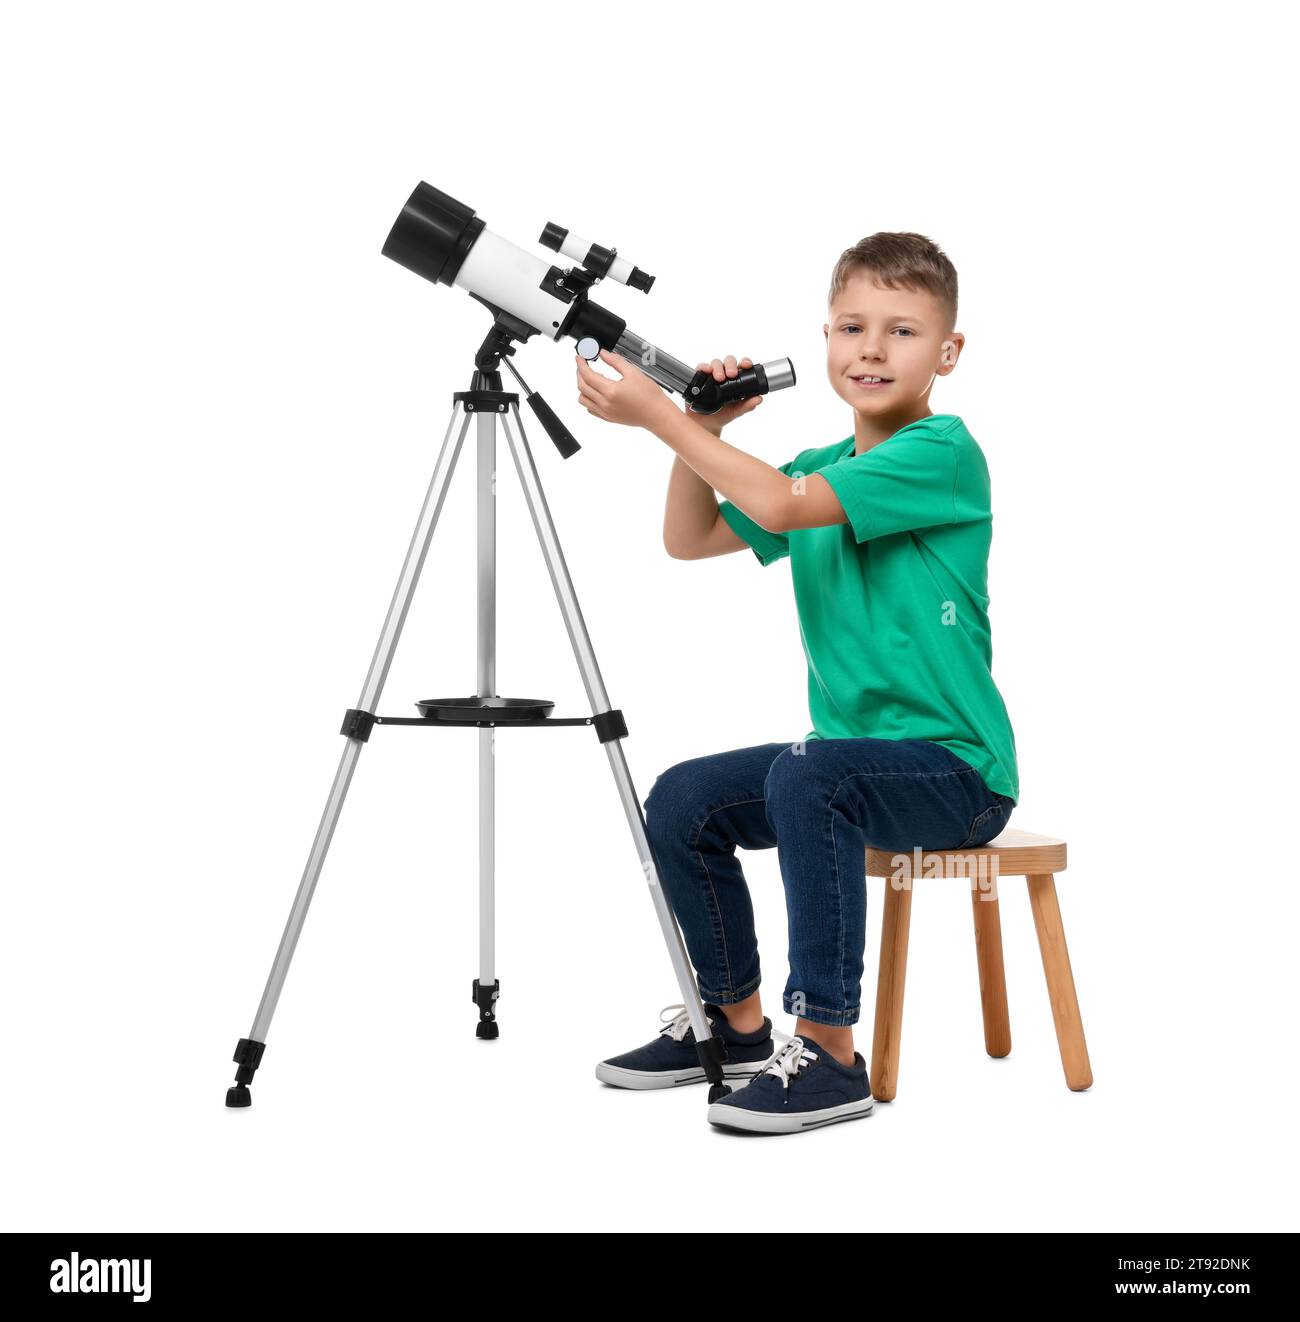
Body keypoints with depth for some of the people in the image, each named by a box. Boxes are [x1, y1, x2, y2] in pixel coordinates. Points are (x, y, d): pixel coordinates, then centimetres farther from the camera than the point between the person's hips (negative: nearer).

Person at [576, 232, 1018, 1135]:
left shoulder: (944, 452, -14)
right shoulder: (823, 467, 11)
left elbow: (781, 505, -26)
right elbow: (691, 540, 11)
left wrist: (656, 413, -22)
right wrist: (702, 431, -3)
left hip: (956, 768, -8)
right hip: (854, 752, 8)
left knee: (807, 776, -33)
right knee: (683, 801, -1)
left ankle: (830, 1056, -24)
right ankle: (737, 1023, 18)